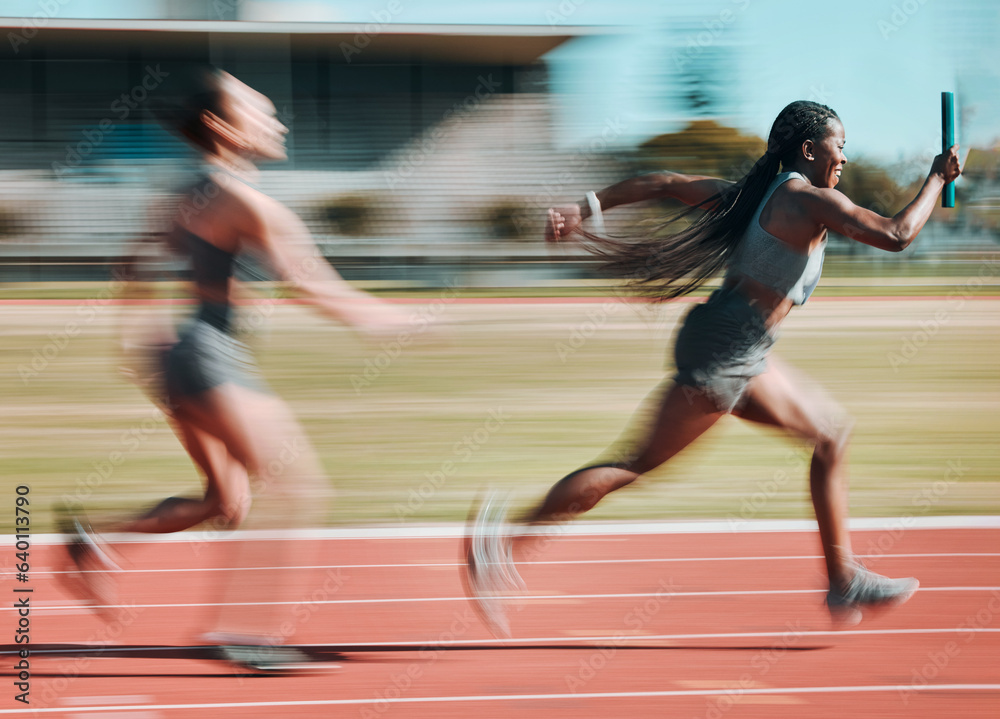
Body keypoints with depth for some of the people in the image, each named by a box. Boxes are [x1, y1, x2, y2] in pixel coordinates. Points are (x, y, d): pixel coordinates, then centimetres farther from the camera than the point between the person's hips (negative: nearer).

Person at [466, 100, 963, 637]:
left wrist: (588, 207, 10)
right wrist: (937, 180, -1)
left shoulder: (751, 193, 15)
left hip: (741, 356, 10)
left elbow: (662, 184, 11)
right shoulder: (811, 200, -11)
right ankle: (505, 541, -8)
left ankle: (843, 580, 15)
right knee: (642, 464, -8)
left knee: (831, 432, 15)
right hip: (722, 349, -10)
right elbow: (896, 235, -16)